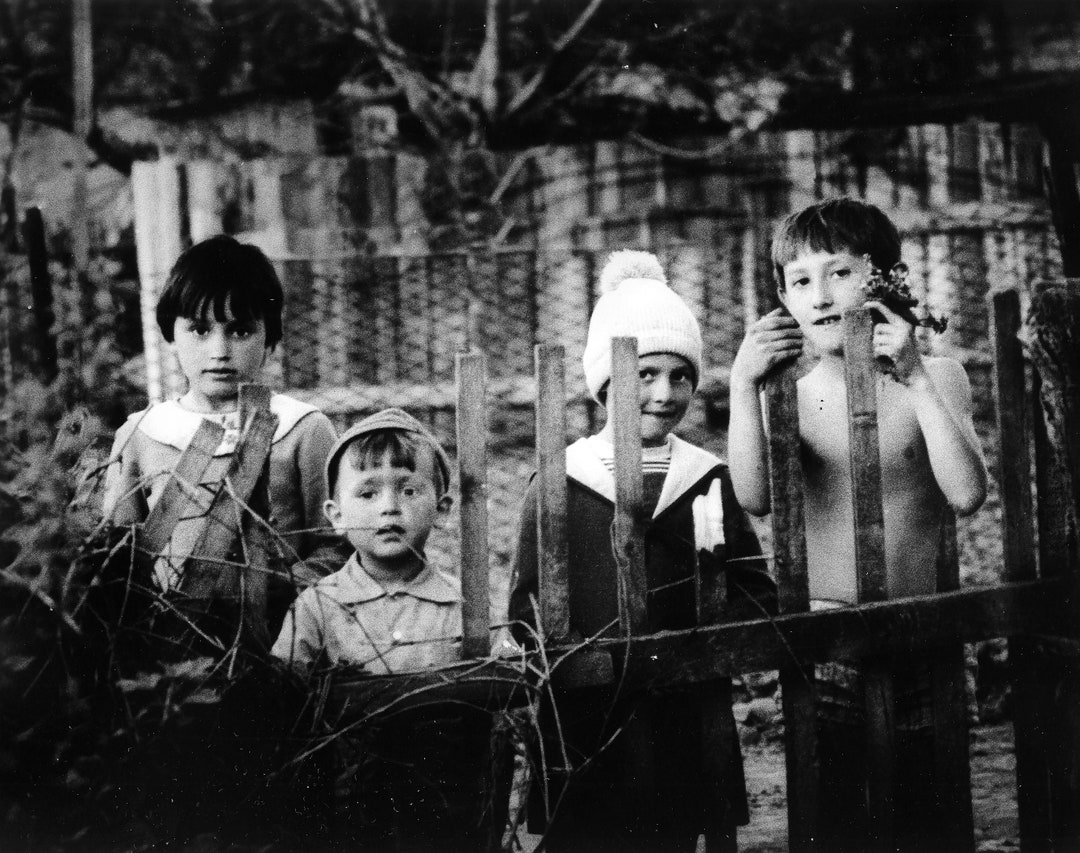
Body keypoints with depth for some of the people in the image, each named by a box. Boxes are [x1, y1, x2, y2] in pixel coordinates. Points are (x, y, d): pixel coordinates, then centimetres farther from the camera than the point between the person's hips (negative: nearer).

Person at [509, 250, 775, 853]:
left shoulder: (710, 479, 8)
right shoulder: (560, 483, 2)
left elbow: (757, 593, 6)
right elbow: (527, 606, 0)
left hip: (688, 726, 2)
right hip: (585, 727, -2)